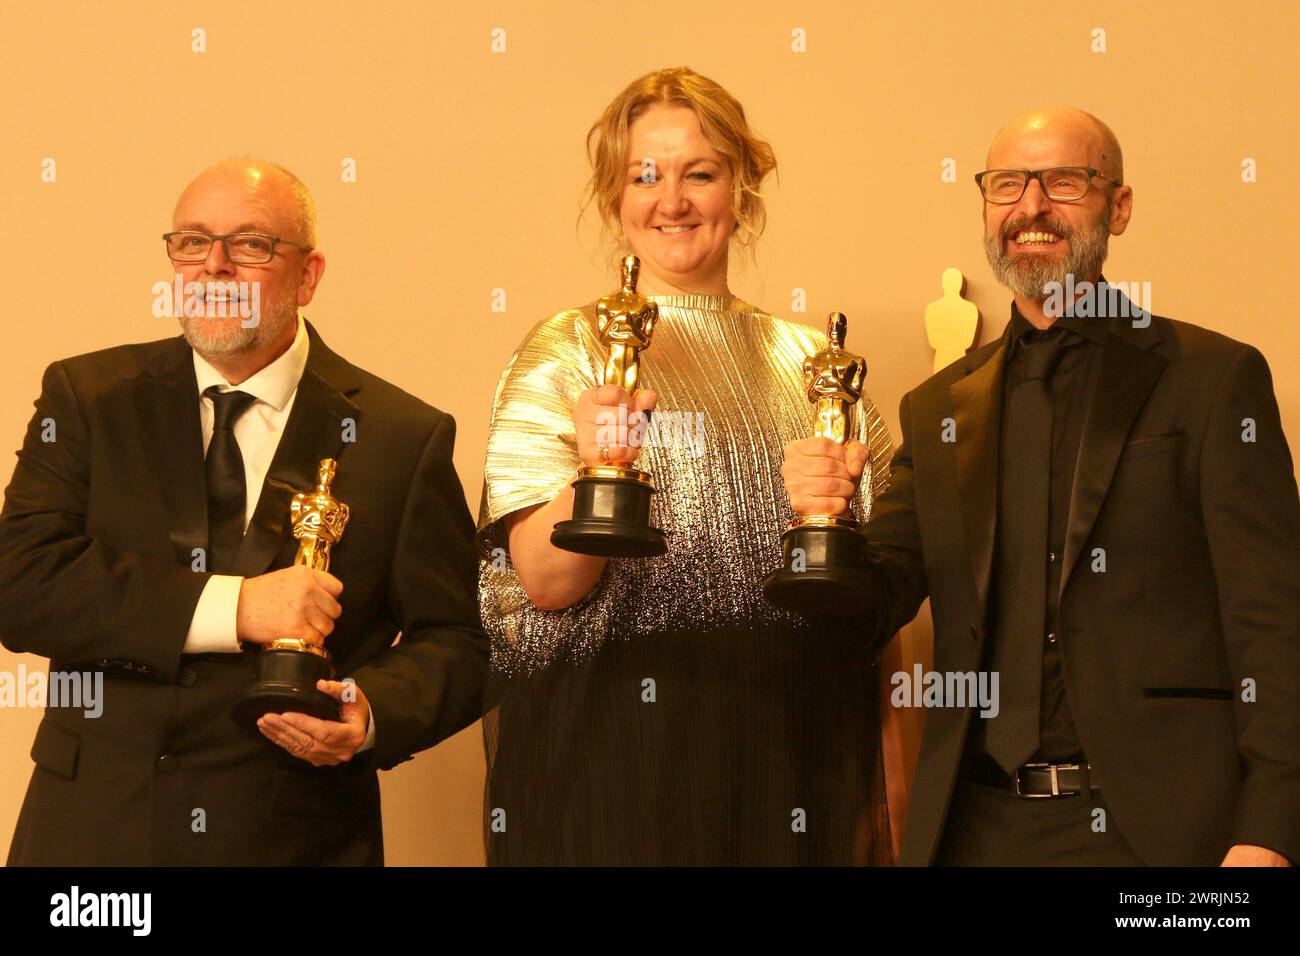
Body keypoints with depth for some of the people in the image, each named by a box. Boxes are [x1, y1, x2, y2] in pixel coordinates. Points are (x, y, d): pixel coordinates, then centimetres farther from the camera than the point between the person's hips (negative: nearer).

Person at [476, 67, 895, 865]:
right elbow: (544, 584, -10)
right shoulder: (567, 354, -1)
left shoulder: (806, 361, 9)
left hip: (793, 763, 3)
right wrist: (594, 470, -28)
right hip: (620, 764, -3)